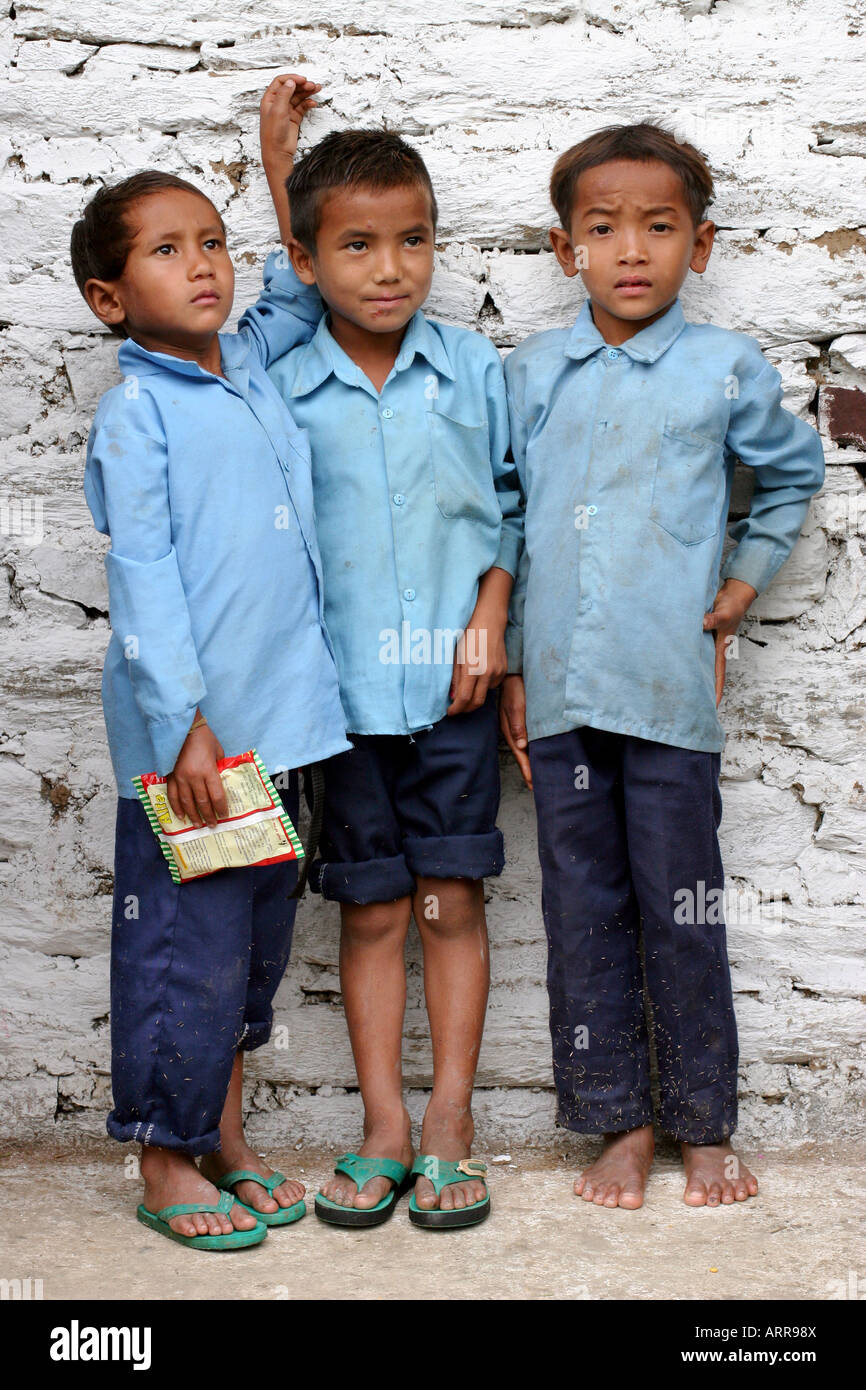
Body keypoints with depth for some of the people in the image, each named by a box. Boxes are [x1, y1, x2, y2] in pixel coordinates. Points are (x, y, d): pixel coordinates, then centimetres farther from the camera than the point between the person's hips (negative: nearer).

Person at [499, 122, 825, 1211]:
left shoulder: (728, 371, 2)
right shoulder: (528, 376, 7)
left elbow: (793, 471, 20)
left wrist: (745, 581, 12)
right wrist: (509, 667, 8)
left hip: (670, 692, -2)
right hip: (557, 691, 2)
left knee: (681, 914, 5)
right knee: (583, 913, 8)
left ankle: (704, 1126, 21)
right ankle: (618, 1121, 22)